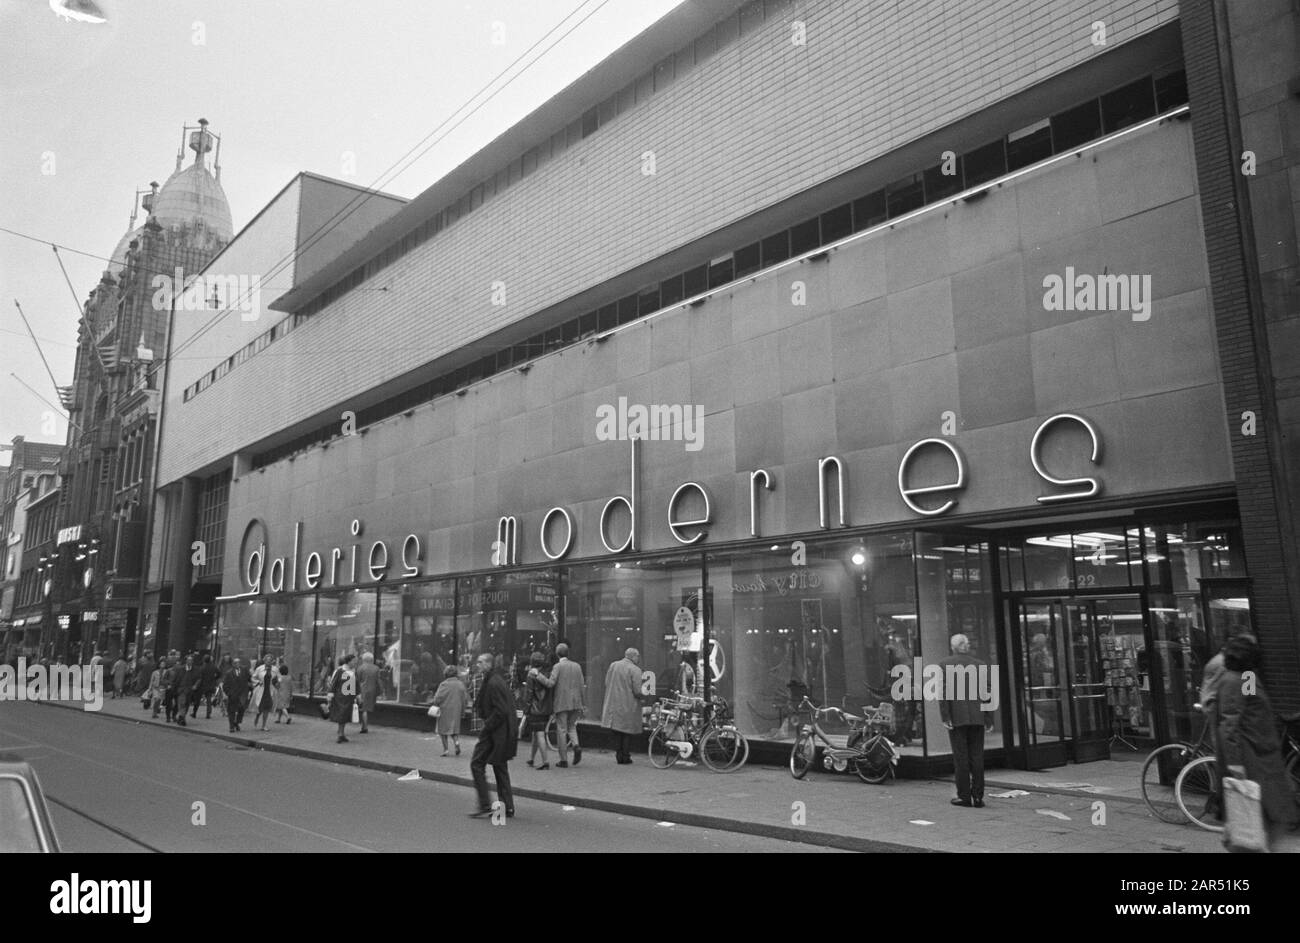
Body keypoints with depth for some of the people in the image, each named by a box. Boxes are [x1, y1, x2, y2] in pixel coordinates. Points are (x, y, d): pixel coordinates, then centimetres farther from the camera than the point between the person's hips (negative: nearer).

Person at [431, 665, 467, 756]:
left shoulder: (444, 684, -14)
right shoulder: (461, 684, 1)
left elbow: (437, 699, -15)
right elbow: (465, 699, 5)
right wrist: (462, 710, 16)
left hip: (445, 709, -4)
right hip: (456, 710, 4)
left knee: (443, 729, 8)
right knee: (454, 728, 14)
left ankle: (445, 748, 6)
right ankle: (456, 741, -11)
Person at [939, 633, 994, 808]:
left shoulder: (944, 664, -2)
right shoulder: (981, 665, 5)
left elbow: (944, 692, -9)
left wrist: (945, 717, -10)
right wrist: (989, 719, 5)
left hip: (956, 717, -2)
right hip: (977, 717, 2)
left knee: (961, 757, 1)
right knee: (977, 757, 6)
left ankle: (964, 796, 2)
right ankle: (978, 797, 6)